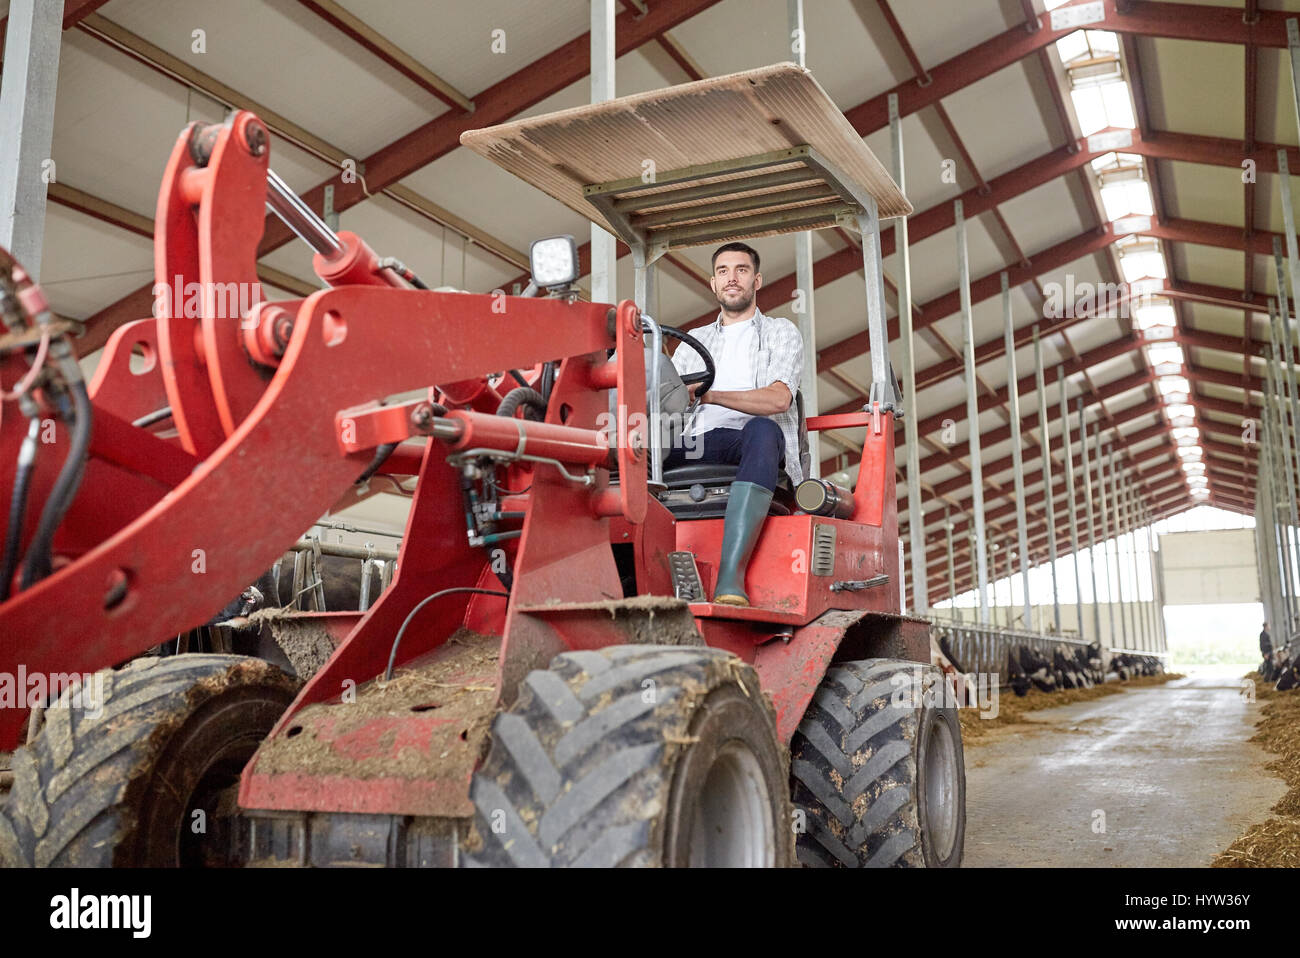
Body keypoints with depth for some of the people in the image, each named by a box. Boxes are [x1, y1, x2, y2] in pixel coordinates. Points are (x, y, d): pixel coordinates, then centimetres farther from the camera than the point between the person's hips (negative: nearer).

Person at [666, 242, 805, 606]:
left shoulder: (781, 332, 17)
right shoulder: (694, 341, 31)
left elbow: (779, 398, -3)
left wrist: (709, 395, -17)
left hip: (755, 441, -3)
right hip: (698, 446, 3)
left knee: (761, 430, -40)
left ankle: (731, 576, -51)